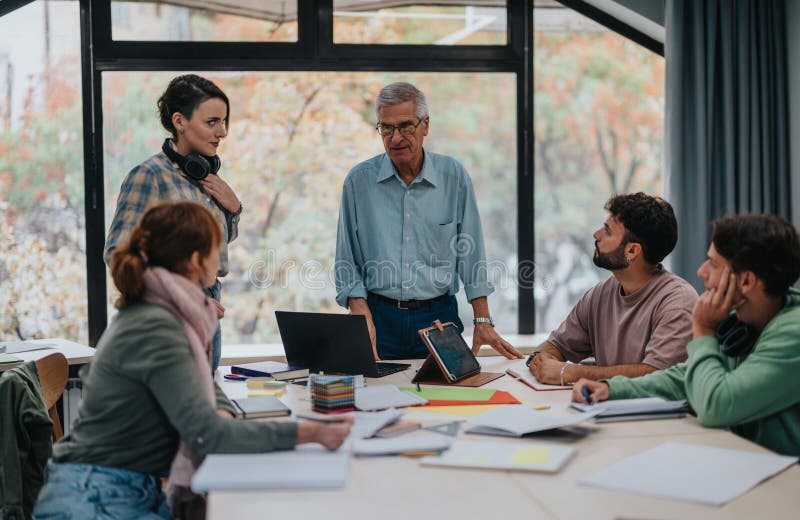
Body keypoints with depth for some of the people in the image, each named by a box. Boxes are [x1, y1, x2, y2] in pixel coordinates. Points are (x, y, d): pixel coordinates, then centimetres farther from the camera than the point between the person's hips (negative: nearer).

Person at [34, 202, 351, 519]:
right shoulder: (155, 328, -21)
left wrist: (223, 415, -4)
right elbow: (205, 433, -27)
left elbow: (206, 388, 19)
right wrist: (310, 433, -28)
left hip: (135, 494, 9)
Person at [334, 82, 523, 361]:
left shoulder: (454, 176, 2)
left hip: (438, 316, 1)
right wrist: (362, 316, -10)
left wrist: (483, 321, 1)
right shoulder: (358, 180, 1)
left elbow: (471, 253, 6)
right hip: (380, 317, 0)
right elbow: (347, 262, 4)